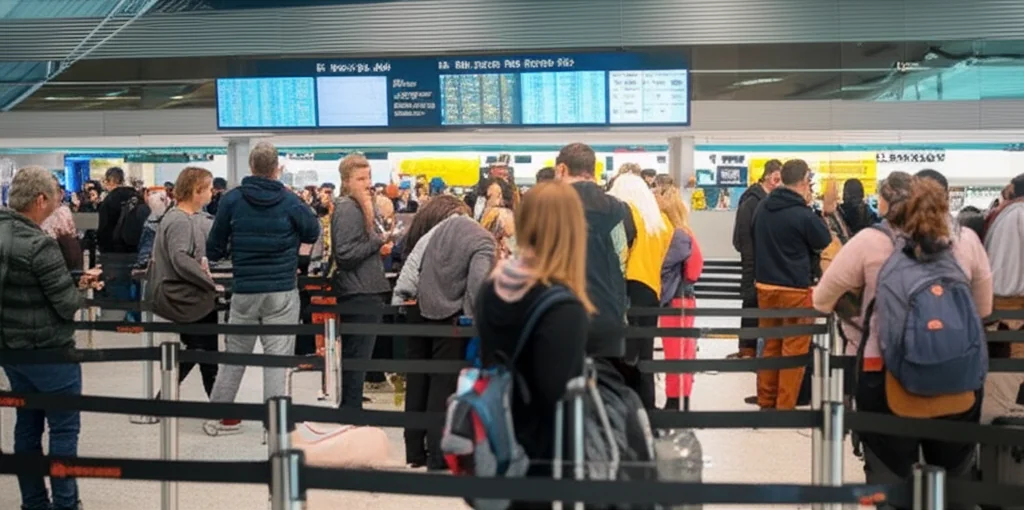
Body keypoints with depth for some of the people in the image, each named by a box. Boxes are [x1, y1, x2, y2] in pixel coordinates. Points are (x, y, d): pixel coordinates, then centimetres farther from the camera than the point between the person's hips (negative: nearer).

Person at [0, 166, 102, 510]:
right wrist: (81, 286, 2)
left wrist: (73, 282, 7)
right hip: (48, 351, -8)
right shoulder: (39, 245, -22)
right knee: (64, 429, 2)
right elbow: (68, 305, -19)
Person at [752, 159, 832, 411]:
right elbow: (824, 241, -2)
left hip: (765, 285, 7)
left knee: (770, 345, 16)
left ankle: (766, 401, 21)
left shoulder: (762, 207, 2)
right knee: (794, 349, 2)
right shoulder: (802, 214, -18)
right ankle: (785, 407, 4)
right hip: (794, 289, -6)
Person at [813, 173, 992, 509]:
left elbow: (823, 300, 0)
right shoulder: (966, 240, 1)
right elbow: (983, 309, 11)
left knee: (890, 480, 9)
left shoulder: (870, 242, -9)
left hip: (887, 378, -3)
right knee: (956, 479, 17)